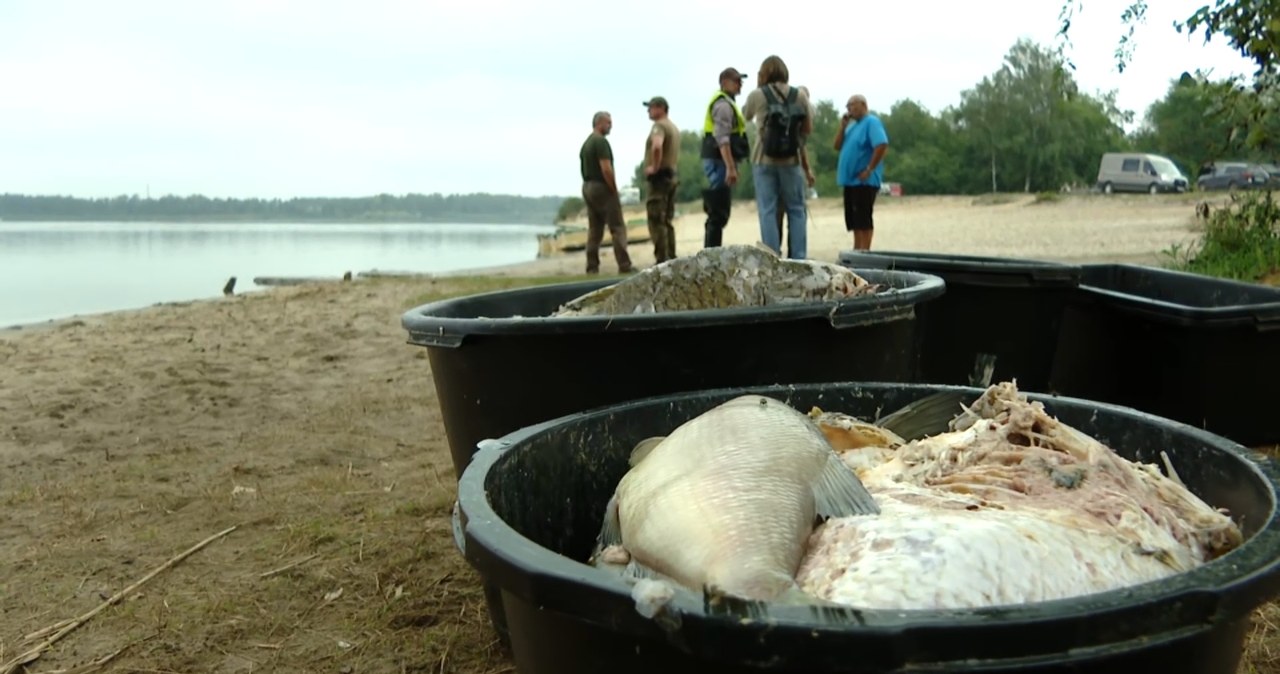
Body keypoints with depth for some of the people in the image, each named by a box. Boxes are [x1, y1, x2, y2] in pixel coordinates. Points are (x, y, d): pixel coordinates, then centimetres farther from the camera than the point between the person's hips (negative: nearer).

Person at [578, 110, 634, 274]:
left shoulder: (586, 143, 15)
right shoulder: (601, 141, -14)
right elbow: (606, 169, -21)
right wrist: (615, 190, -14)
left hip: (587, 187, 9)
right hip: (602, 187, -9)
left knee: (594, 230, 9)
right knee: (617, 228, -6)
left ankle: (592, 267, 6)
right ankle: (624, 266, -9)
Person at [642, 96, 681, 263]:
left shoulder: (659, 126, -12)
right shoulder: (673, 127, 19)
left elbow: (657, 146, -33)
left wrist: (654, 166, -21)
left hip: (659, 177, -10)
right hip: (671, 175, 10)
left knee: (657, 222, -9)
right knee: (667, 221, 12)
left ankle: (662, 260, -12)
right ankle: (671, 258, 12)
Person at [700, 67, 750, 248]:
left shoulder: (725, 103, 22)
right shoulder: (723, 104, -11)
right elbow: (722, 138, -22)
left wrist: (731, 165, 23)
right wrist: (730, 167, -28)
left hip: (718, 161, 11)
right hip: (719, 162, -11)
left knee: (718, 213, 12)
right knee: (719, 214, -11)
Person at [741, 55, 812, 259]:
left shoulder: (757, 95, -1)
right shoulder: (800, 96, 3)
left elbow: (746, 116, 19)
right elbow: (808, 128, 8)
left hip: (764, 160, -1)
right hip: (791, 160, 1)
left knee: (767, 210, 1)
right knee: (796, 210, 8)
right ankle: (799, 259, 5)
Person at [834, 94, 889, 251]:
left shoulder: (871, 122, -9)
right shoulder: (852, 125, 18)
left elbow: (882, 145, -20)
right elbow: (838, 146, 16)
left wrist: (869, 169, -20)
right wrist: (843, 126, 4)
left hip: (864, 180, -9)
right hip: (850, 179, 9)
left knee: (863, 218, -8)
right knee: (854, 219, 11)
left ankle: (864, 252, -6)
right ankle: (856, 250, 17)